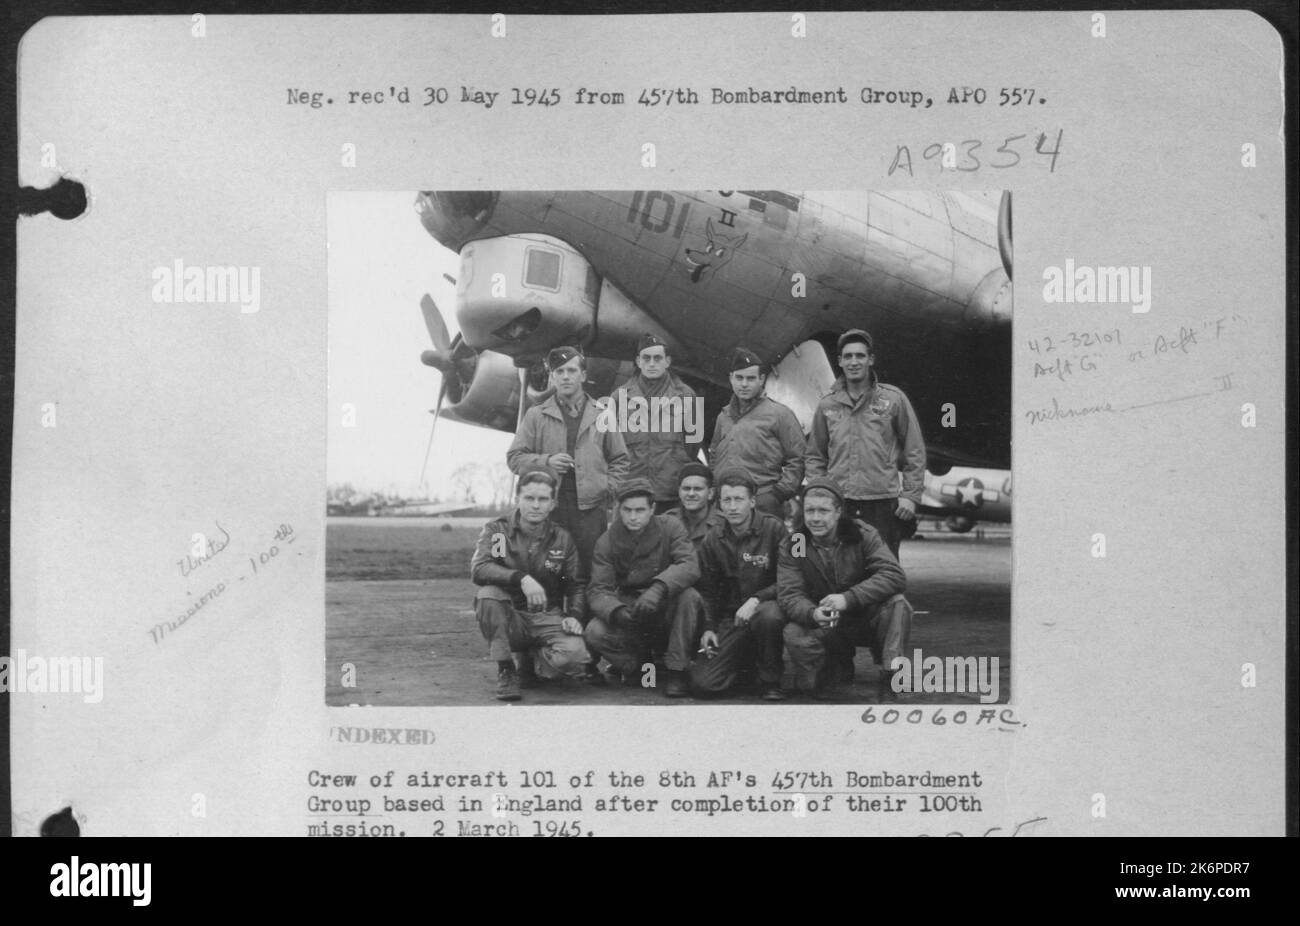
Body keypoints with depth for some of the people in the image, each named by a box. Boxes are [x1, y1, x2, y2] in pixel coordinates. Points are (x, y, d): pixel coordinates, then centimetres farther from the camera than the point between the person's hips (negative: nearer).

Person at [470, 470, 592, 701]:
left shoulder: (562, 539, 4)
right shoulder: (496, 530, -3)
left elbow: (575, 586, 14)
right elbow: (478, 569, -21)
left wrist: (573, 615, -7)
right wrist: (521, 578, -35)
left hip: (548, 619, 1)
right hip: (509, 618, -1)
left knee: (573, 655, -29)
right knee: (487, 594, -33)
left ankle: (530, 661, 8)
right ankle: (505, 671, -17)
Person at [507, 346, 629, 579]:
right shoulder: (536, 415, 11)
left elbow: (619, 460, 16)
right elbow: (514, 458, 8)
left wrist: (608, 488, 1)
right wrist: (545, 461, -7)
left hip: (591, 506, 0)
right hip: (549, 505, 0)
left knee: (591, 570, -4)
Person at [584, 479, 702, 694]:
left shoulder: (669, 528, -9)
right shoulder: (607, 542, -5)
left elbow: (690, 566, -24)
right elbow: (598, 590, -12)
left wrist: (658, 588, -43)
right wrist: (617, 612, -35)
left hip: (666, 611, -1)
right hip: (627, 608, 1)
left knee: (689, 596, -33)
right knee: (595, 633, -26)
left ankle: (677, 673, -19)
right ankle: (636, 664, 6)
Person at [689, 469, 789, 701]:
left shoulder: (775, 529, -7)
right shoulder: (713, 540, 7)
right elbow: (706, 590, 16)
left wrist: (756, 600, -23)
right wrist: (708, 628, 3)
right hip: (730, 619, 4)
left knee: (768, 615, -41)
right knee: (703, 682, -14)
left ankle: (771, 681, -13)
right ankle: (747, 663, 20)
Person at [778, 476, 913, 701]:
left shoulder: (863, 535, -11)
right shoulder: (792, 546, -7)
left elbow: (895, 576, -23)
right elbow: (789, 595, -16)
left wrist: (848, 598, -36)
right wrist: (812, 614, -41)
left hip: (866, 618, -1)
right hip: (822, 626, 1)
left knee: (897, 604, -30)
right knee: (793, 634, -29)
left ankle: (889, 683, -18)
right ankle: (837, 670, 2)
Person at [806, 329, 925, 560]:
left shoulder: (893, 399, 3)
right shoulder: (826, 406, 10)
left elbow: (915, 452, 5)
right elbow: (815, 457, 16)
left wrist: (911, 495, -1)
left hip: (883, 503, -2)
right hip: (838, 505, 2)